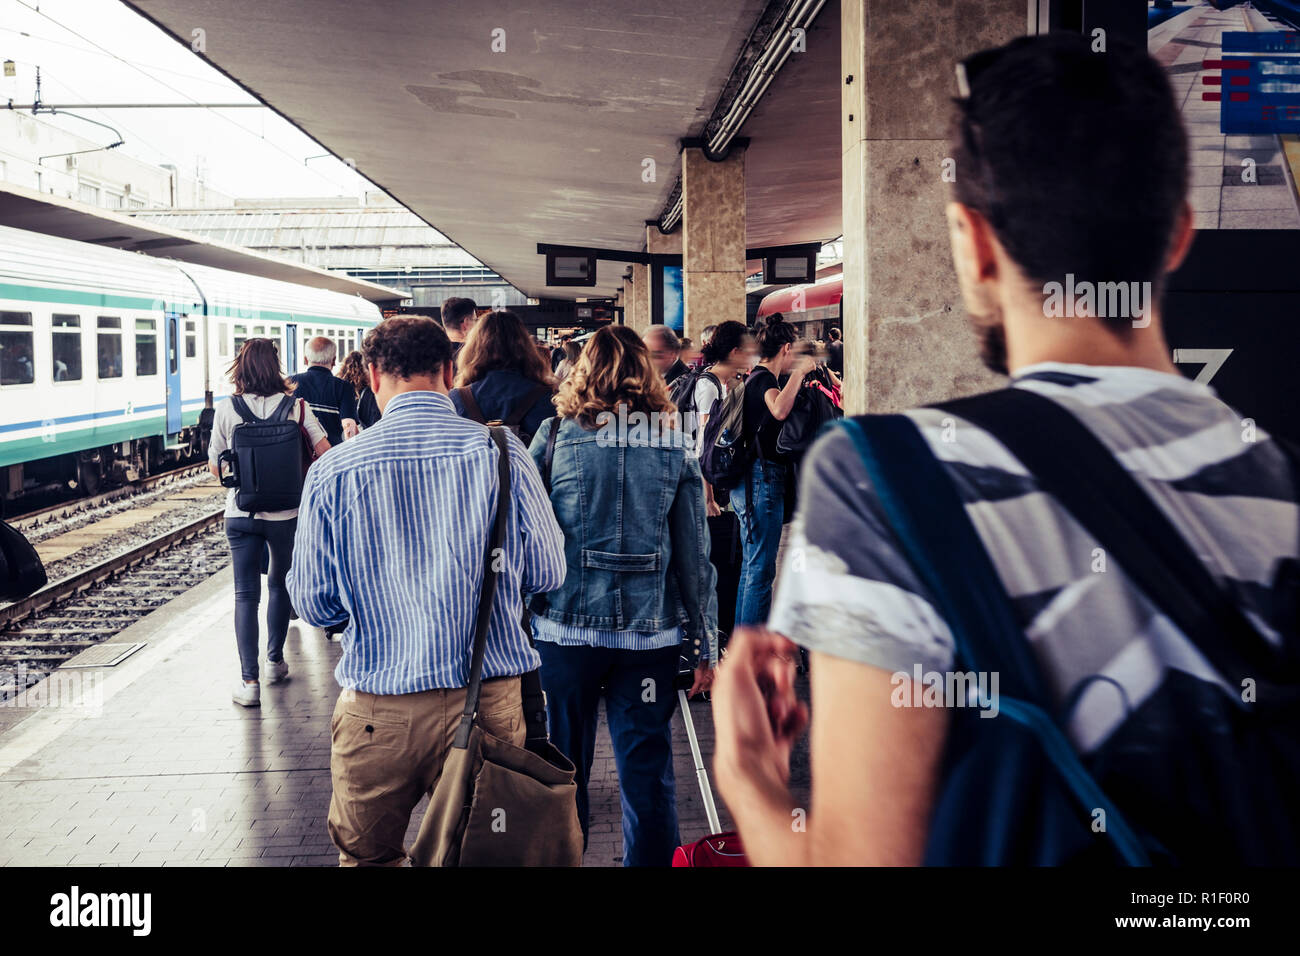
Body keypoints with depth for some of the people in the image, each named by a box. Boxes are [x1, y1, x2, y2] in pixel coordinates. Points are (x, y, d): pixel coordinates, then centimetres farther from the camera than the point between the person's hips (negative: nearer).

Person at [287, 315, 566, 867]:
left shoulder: (332, 471, -7)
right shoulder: (502, 452, -7)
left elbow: (314, 605, 0)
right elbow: (547, 574, 1)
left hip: (376, 712, 0)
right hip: (488, 703, 1)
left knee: (367, 857, 20)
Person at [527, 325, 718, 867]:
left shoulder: (555, 433, -2)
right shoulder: (672, 445, 2)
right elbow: (694, 553, 2)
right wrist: (707, 645, 7)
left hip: (565, 625, -1)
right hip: (650, 630, 1)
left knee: (562, 768, 13)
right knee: (647, 771, 9)